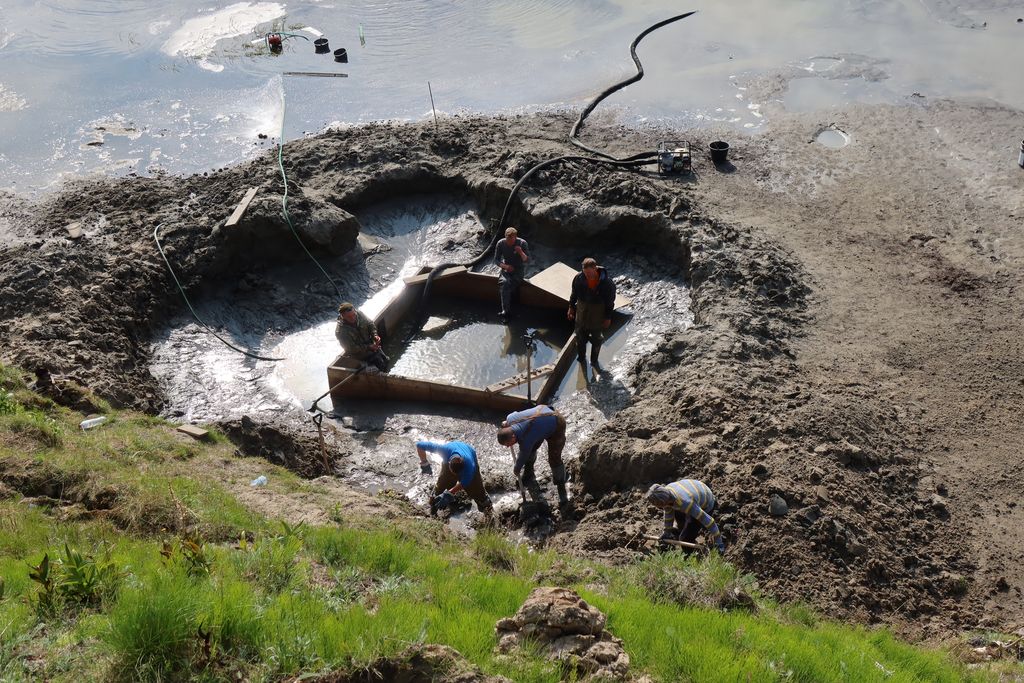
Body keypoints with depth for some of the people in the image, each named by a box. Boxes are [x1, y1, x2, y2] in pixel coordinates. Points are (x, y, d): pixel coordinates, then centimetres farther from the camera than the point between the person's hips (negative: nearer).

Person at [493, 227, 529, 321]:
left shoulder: (522, 243, -14)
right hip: (507, 268, 2)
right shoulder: (501, 243, -8)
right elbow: (496, 259, 1)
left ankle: (505, 311, -20)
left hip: (519, 269, -2)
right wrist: (505, 266, -19)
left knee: (511, 284, -31)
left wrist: (521, 252, -34)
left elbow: (527, 260, -14)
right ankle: (506, 311, -30)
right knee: (504, 282, -31)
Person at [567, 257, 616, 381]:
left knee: (597, 340, 16)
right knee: (581, 338, 17)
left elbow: (610, 301, -12)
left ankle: (594, 361, 38)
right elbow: (574, 293, 1)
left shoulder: (606, 283, -24)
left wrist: (608, 317, -7)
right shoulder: (579, 278, -17)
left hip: (598, 316, -2)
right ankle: (581, 359, 41)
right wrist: (571, 307, 8)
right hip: (582, 314, 2)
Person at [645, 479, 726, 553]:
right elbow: (668, 513, 0)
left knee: (686, 538, -7)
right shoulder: (665, 490, -21)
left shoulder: (685, 503, -43)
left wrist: (718, 542, -29)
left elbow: (706, 519, -36)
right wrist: (667, 531, 11)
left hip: (705, 506, -7)